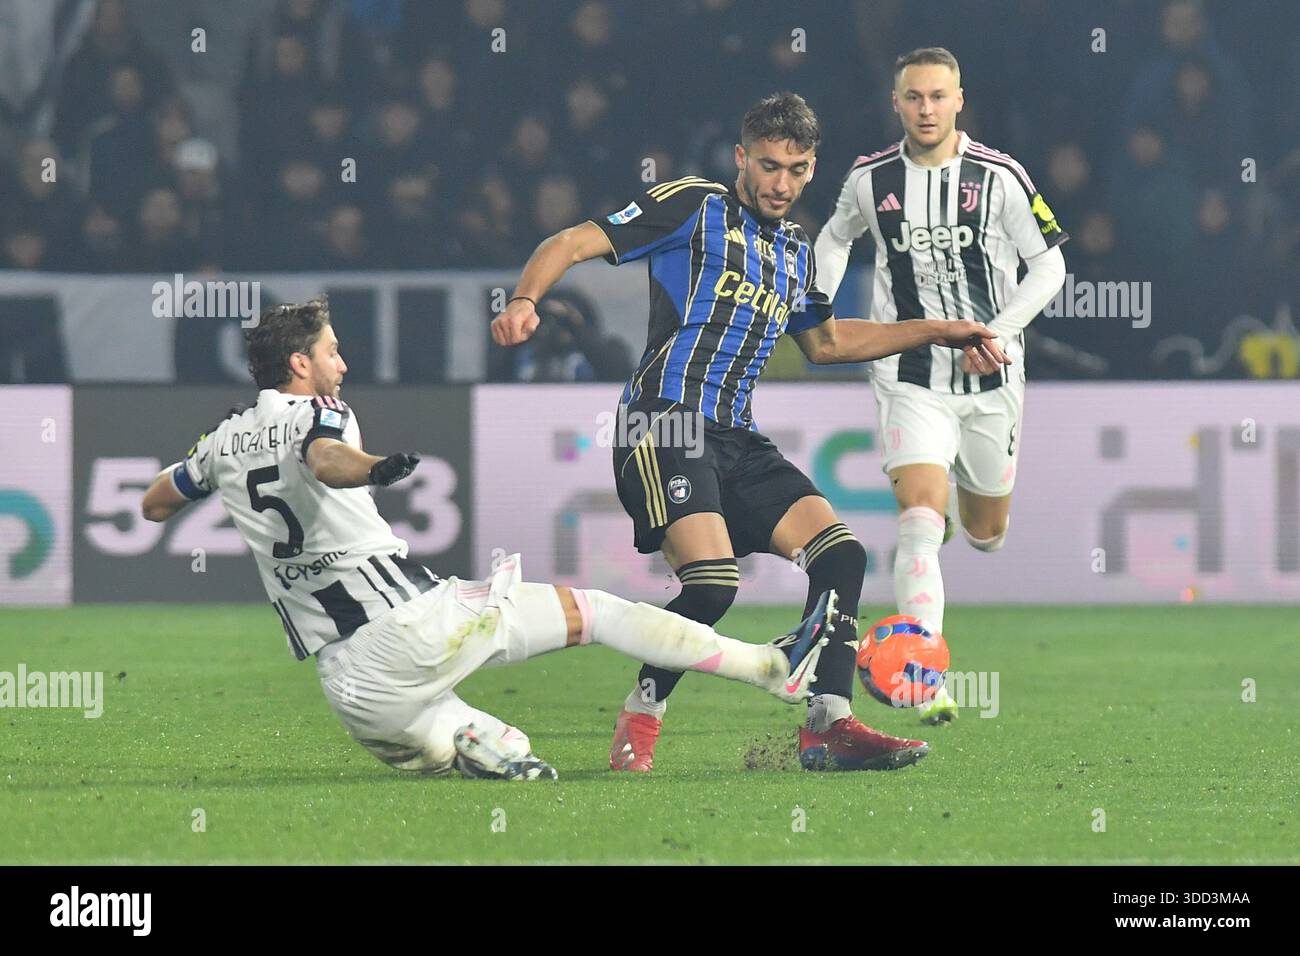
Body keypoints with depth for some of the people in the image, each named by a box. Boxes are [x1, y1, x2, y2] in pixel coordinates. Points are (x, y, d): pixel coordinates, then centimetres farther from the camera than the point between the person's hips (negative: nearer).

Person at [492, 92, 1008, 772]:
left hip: (737, 439, 8)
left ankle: (828, 726, -1)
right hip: (665, 424, -8)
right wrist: (524, 301, -23)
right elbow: (571, 244, -3)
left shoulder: (796, 254, 23)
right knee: (712, 582, -24)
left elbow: (825, 341, 40)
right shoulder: (694, 207, 2)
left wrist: (938, 331, 36)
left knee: (841, 553, -6)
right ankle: (639, 718, -3)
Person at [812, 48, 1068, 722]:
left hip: (990, 373, 1)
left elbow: (1049, 266, -2)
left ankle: (963, 511, 57)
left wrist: (998, 332, -15)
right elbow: (835, 238, 20)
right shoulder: (870, 179, -1)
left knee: (986, 532, 17)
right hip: (910, 379, -1)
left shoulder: (1000, 177, -8)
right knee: (919, 518, -20)